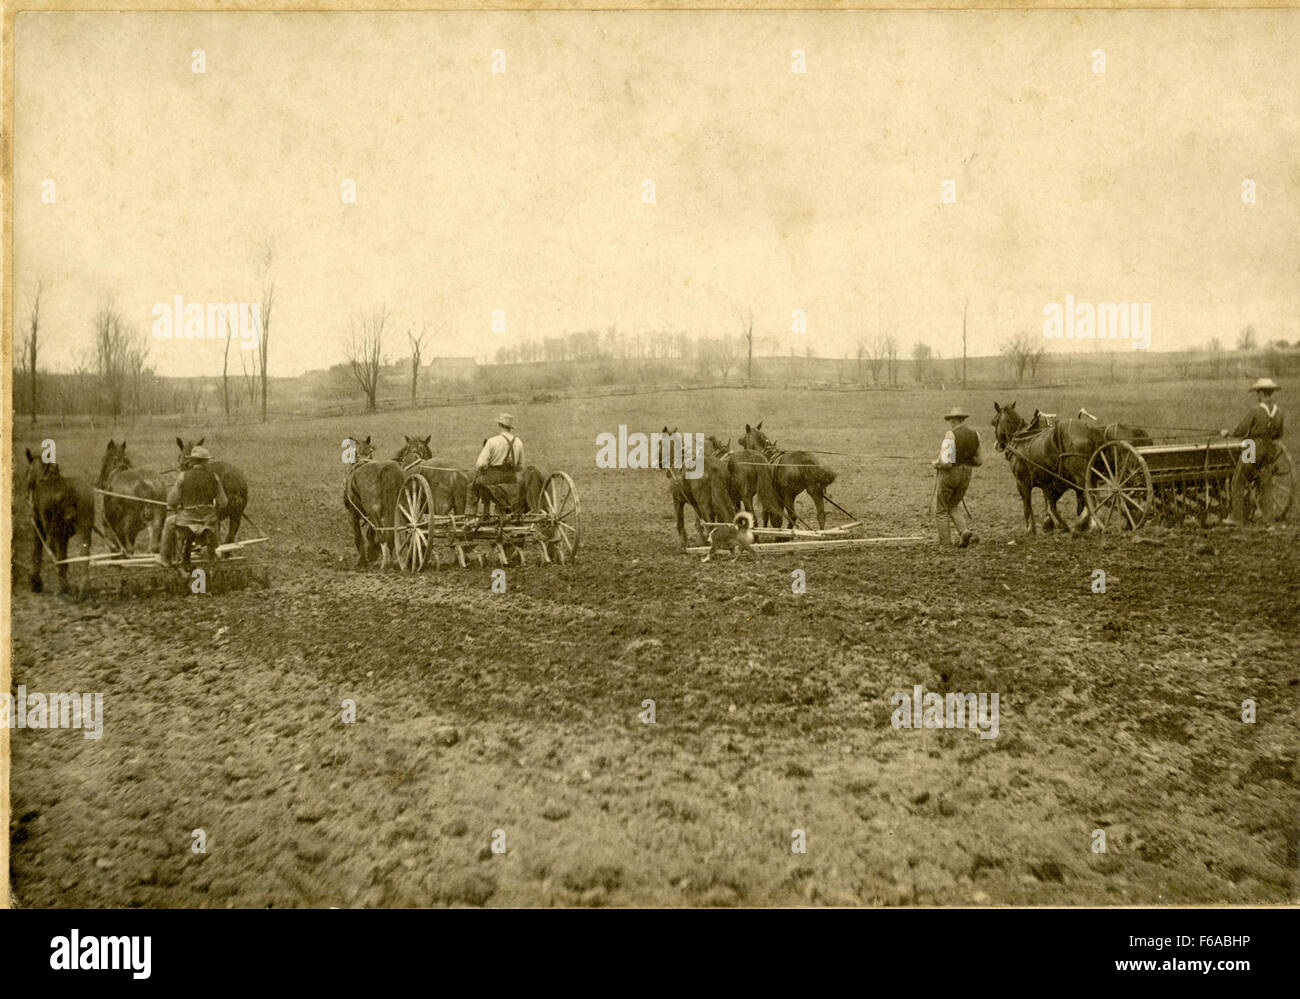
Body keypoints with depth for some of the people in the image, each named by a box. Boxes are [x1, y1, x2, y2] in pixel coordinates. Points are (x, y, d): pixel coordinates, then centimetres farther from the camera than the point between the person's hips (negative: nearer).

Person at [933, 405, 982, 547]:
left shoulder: (951, 435, -19)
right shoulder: (975, 435, 1)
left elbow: (945, 461, -25)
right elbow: (979, 461, 7)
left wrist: (936, 463, -3)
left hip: (948, 475, -6)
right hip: (965, 477, 6)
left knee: (941, 509, 12)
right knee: (954, 507, 23)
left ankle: (945, 541, 11)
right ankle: (964, 530, -1)